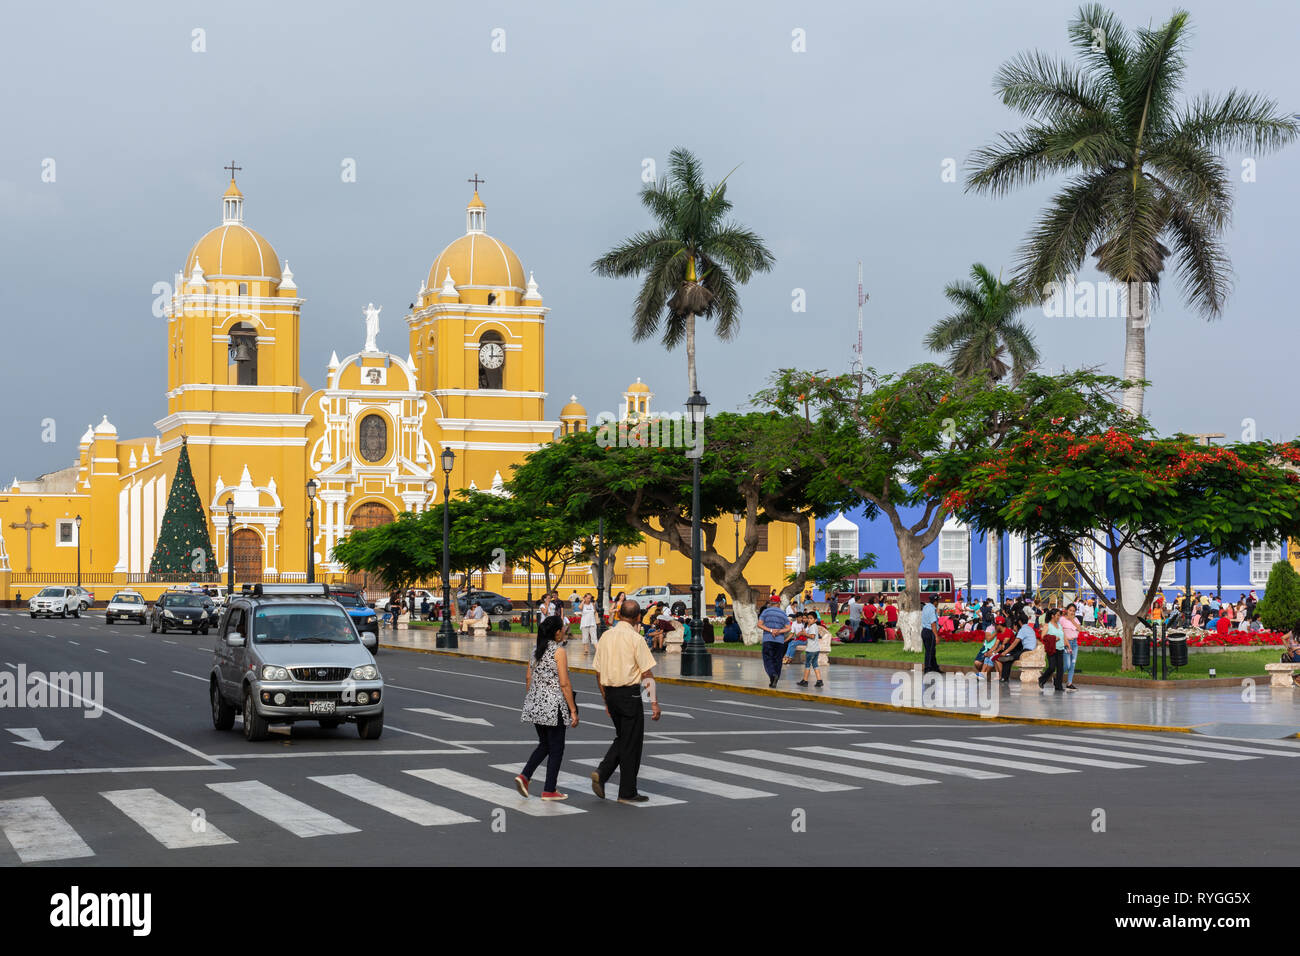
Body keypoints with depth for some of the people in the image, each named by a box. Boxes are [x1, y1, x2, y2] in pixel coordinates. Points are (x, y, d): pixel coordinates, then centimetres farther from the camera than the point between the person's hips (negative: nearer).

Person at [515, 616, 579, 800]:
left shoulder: (536, 650, 8)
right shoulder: (559, 651, -13)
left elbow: (528, 678, 12)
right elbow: (564, 684, -16)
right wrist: (573, 710, -12)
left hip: (535, 703, 7)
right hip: (553, 705, -7)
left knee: (544, 744, 20)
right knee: (556, 748, 5)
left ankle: (524, 776, 4)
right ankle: (549, 790, 8)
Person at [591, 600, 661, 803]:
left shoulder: (606, 637, 6)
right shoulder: (635, 639, -12)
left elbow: (599, 674, 11)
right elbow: (647, 674, -13)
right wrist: (654, 703, -8)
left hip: (610, 692, 6)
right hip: (630, 693, -6)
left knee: (622, 738, 20)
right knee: (632, 742, 4)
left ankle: (602, 773, 1)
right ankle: (627, 792, 9)